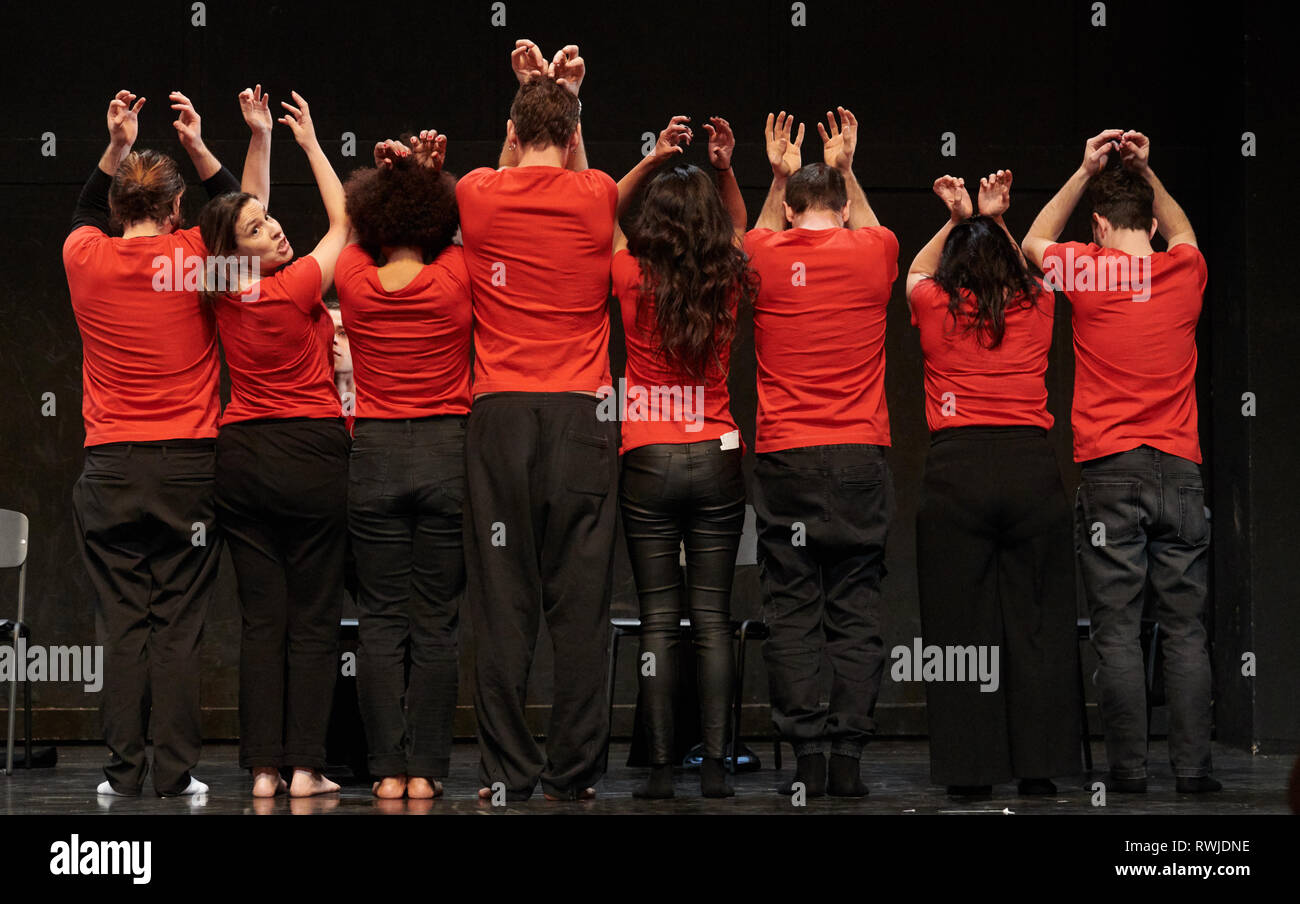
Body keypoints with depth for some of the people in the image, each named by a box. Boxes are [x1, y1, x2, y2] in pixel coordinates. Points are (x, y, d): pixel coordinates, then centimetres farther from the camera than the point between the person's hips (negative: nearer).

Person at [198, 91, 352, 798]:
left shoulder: (225, 294, 3)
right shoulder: (298, 285, -11)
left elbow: (244, 210, 20)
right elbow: (344, 224, 3)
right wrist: (311, 143, 10)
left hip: (240, 460, 5)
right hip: (311, 456, -5)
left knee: (261, 619, 5)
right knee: (313, 620, 0)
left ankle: (264, 766, 0)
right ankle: (305, 766, -3)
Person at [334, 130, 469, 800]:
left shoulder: (354, 280, -3)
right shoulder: (456, 279, -6)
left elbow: (356, 222, 19)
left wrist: (390, 172, 9)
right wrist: (430, 173, 6)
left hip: (375, 454, 0)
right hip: (448, 453, 0)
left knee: (381, 619, 4)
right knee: (436, 619, 3)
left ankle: (388, 767, 2)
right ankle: (426, 767, 3)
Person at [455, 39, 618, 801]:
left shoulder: (479, 196, 5)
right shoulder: (598, 197, 4)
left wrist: (527, 100, 33)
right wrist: (566, 102, 32)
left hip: (501, 417, 0)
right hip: (582, 418, 0)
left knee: (503, 601, 1)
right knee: (581, 601, 0)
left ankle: (509, 771, 0)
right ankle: (575, 772, 0)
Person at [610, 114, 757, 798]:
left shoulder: (634, 280, -5)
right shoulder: (728, 286, -1)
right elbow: (739, 233, 22)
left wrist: (652, 159, 8)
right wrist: (725, 171, 9)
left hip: (648, 461, -1)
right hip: (717, 459, 1)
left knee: (658, 620, 0)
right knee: (712, 618, 2)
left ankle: (660, 766, -4)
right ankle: (714, 765, -2)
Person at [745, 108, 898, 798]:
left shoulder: (767, 257, 2)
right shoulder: (871, 255, 3)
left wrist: (779, 178, 32)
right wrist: (844, 171, 36)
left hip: (784, 457, 0)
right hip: (861, 456, 1)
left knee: (791, 610, 1)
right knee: (856, 607, 2)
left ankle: (806, 756, -5)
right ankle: (848, 757, -3)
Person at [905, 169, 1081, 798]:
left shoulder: (935, 308, 7)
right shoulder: (1037, 308, 10)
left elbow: (916, 273, 32)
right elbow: (1024, 272, 36)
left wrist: (956, 221, 32)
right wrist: (996, 223, 32)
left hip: (956, 469, -1)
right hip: (1032, 468, 1)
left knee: (961, 624, 1)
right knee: (1036, 621, 5)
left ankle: (971, 772, 1)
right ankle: (1038, 769, 5)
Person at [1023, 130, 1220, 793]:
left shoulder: (1088, 272, -2)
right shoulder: (1186, 272, 5)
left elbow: (1035, 243, 21)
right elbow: (1181, 233, 31)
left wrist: (1085, 173, 18)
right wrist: (1144, 172, 24)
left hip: (1111, 472, -2)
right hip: (1180, 469, 2)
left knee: (1117, 630, -2)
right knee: (1185, 628, 3)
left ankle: (1128, 770, -4)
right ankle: (1192, 768, 0)